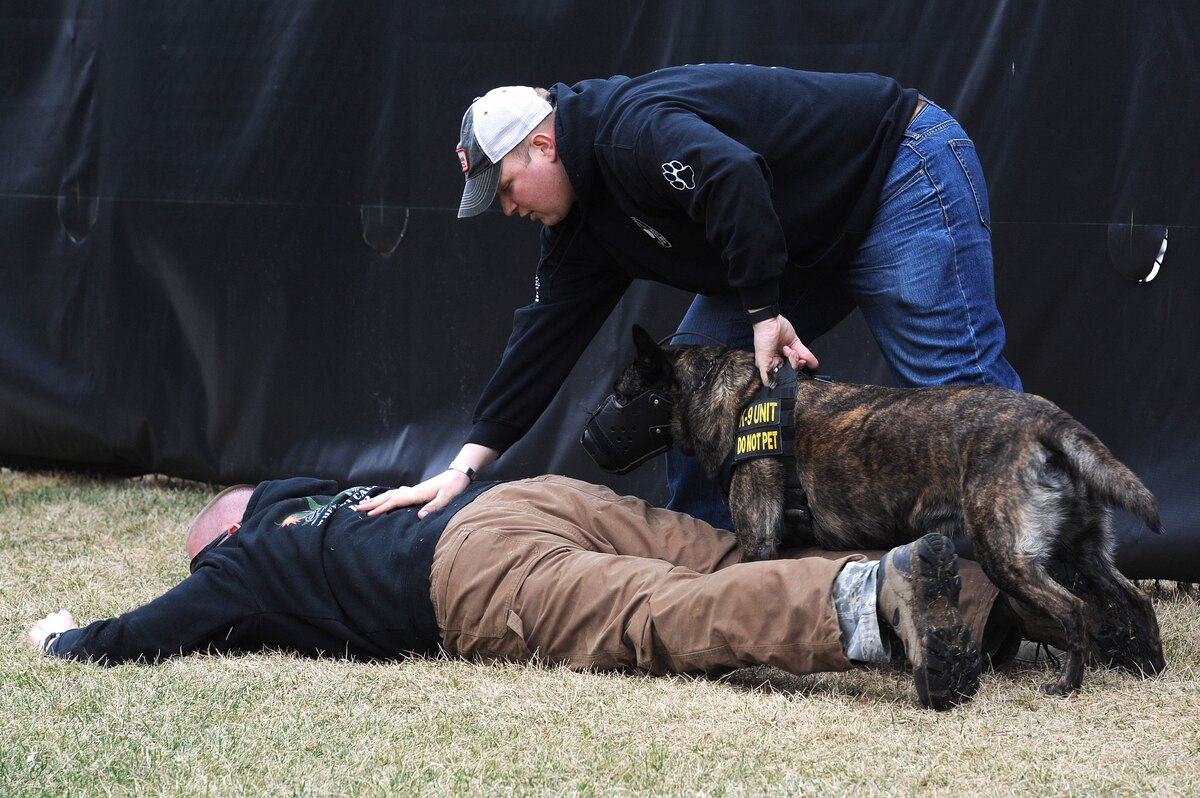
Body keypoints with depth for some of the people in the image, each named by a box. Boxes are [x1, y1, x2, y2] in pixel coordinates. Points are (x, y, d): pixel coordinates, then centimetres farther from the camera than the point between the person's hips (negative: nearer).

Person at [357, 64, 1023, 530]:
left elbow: (735, 180, -42)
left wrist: (765, 312, -35)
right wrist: (465, 465, 0)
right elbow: (546, 337, 5)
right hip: (809, 245, 10)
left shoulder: (632, 131, -25)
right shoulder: (583, 222, 6)